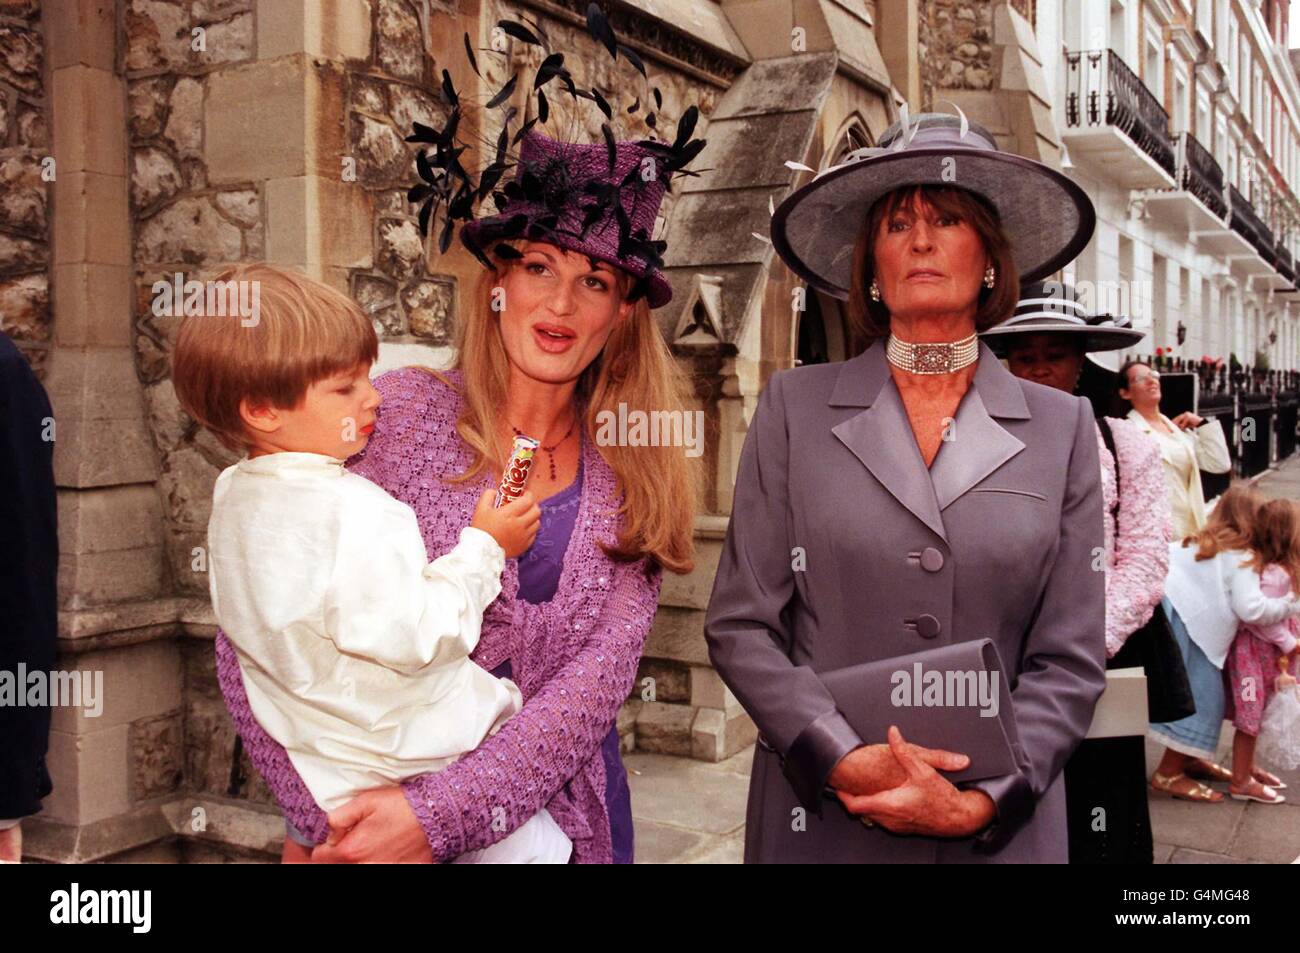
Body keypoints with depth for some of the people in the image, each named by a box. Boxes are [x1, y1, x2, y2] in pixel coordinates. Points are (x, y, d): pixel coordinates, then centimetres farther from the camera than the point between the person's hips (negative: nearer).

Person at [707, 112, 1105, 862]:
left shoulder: (1063, 427, 1)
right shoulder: (796, 406, -1)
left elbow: (1072, 658, 0)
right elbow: (741, 625, -3)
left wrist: (981, 802, -13)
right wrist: (846, 761, -15)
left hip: (1002, 829, 1)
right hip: (821, 820, 0)